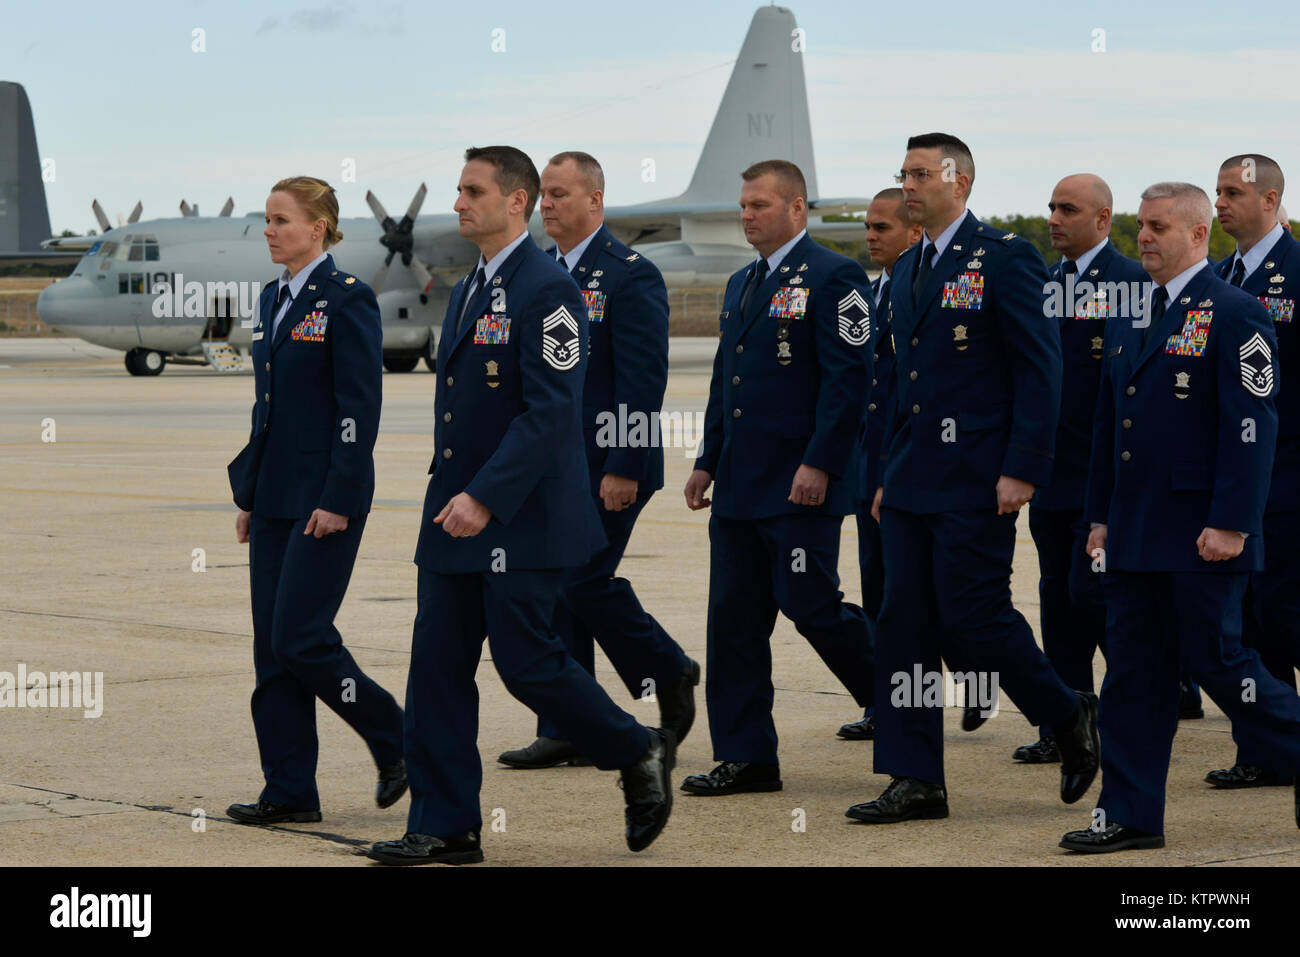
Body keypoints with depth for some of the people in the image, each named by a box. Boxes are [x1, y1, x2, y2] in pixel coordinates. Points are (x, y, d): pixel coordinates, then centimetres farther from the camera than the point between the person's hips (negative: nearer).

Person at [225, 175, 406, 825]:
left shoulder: (347, 299, -11)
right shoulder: (273, 300, 14)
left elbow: (359, 408, -15)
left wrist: (338, 500, -19)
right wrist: (248, 495, 16)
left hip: (325, 496, -9)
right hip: (275, 497, 9)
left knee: (299, 637, -10)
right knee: (271, 645, 6)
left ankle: (401, 742, 8)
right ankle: (289, 791, 10)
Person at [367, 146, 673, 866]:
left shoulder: (548, 290, -14)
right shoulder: (468, 291, 16)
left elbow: (551, 412, -21)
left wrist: (485, 498, -24)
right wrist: (451, 498, 20)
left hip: (523, 516, -9)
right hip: (456, 514, 9)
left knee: (525, 660, -6)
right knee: (437, 666, 3)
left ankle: (638, 754, 16)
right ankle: (445, 827, 7)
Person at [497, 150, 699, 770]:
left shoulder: (631, 277, -10)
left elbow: (643, 381, -15)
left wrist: (623, 469, -20)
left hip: (606, 467, -7)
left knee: (585, 581, -11)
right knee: (554, 590, 5)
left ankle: (670, 674, 13)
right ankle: (566, 734, 8)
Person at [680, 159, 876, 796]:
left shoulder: (833, 278, -9)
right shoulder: (741, 285, 18)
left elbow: (848, 377, -15)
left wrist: (820, 464, -20)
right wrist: (708, 461, 16)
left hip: (799, 485, -8)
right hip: (739, 484, 8)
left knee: (809, 606, -8)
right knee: (734, 617, 5)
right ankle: (745, 759, 8)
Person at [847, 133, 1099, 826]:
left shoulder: (1006, 259, -8)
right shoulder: (906, 271, 16)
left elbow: (1040, 371, -11)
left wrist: (1023, 469, -17)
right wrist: (890, 474, 17)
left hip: (976, 481, -8)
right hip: (912, 481, 8)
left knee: (972, 614, -8)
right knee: (905, 623, 3)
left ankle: (1070, 718, 15)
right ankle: (916, 782, 7)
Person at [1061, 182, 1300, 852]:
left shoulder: (1234, 315, -9)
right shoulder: (1129, 320, 15)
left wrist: (1231, 524, -20)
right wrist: (1101, 515, 17)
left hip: (1201, 537, -7)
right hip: (1134, 536, 7)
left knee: (1216, 661, -3)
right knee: (1133, 671, 7)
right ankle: (1129, 815, 10)